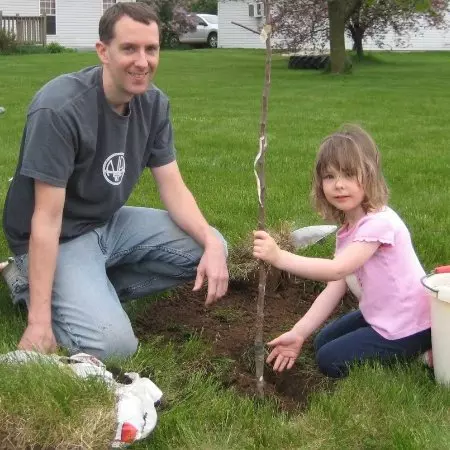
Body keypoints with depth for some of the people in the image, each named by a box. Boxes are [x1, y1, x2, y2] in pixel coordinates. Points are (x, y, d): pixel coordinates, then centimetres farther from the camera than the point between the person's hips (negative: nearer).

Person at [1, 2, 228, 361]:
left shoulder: (154, 103, -5)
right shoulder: (59, 109, -27)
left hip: (110, 223, 7)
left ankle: (94, 289, -1)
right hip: (60, 239, -7)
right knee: (114, 344, -24)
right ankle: (33, 287, 3)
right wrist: (39, 320, -28)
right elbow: (47, 218, -27)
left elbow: (173, 188, -2)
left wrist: (211, 242, -22)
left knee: (212, 250, -5)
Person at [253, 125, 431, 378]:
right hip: (379, 316, 9)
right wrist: (298, 334, -10)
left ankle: (422, 353, 1)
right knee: (323, 344, 20)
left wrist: (280, 257, -41)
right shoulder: (347, 230, 3)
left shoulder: (379, 223, -26)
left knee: (331, 361, -4)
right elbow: (334, 289, -2)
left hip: (408, 326, -9)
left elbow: (337, 269, -36)